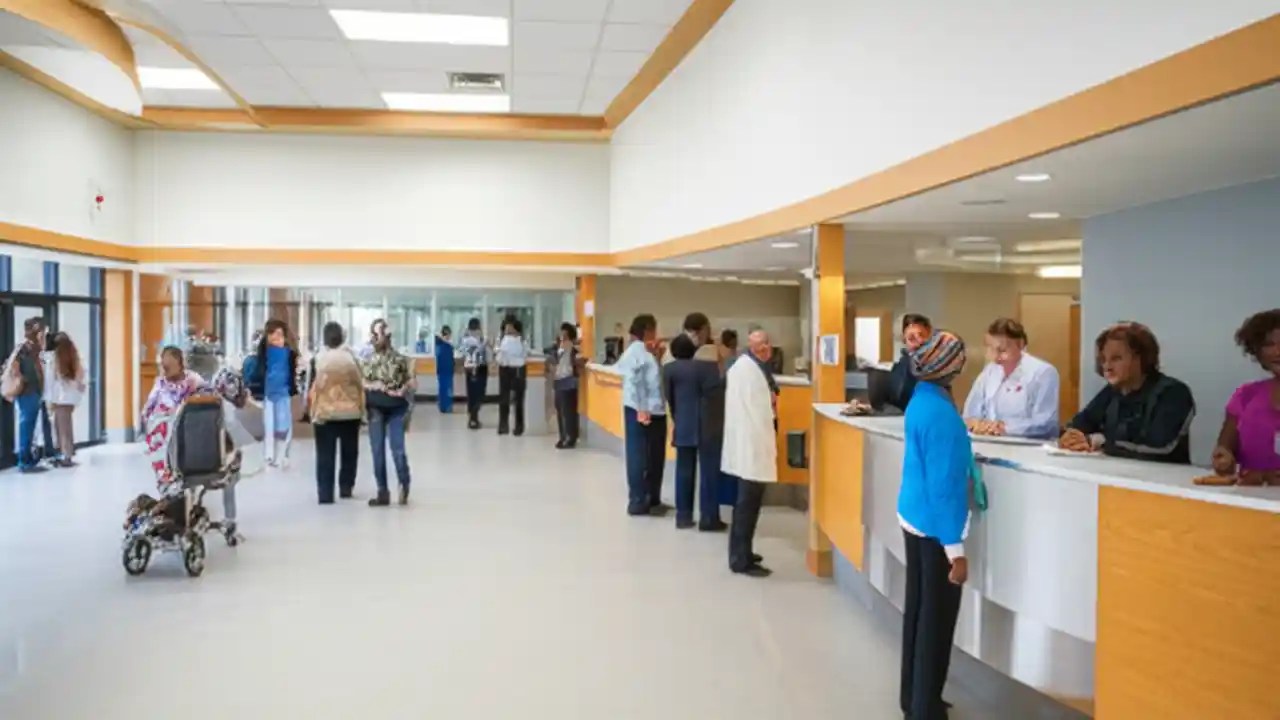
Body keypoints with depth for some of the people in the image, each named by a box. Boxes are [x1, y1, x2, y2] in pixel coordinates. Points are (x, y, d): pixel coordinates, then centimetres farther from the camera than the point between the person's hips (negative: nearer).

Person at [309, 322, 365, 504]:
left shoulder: (317, 359, -6)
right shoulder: (351, 357, -3)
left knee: (325, 455, 4)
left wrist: (311, 408, 11)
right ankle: (346, 487, 21)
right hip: (350, 411, 1)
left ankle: (325, 493, 1)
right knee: (349, 452, 16)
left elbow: (311, 388, -2)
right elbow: (360, 384, 3)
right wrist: (361, 407, 16)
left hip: (324, 412, -1)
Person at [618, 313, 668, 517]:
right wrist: (640, 410, -22)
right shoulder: (635, 351, -9)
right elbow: (631, 382, -18)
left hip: (656, 411, 9)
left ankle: (652, 500, 23)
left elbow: (656, 380, 13)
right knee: (639, 458, -1)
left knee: (655, 458, 14)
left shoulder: (647, 352, 15)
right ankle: (638, 502, 6)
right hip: (640, 412, -8)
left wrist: (658, 358, 5)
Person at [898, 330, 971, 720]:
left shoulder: (922, 400, 4)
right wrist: (955, 549, -20)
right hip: (934, 525, -9)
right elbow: (943, 483, -23)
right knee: (936, 620, 3)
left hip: (914, 516, 9)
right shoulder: (940, 413, -24)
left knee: (918, 610, 18)